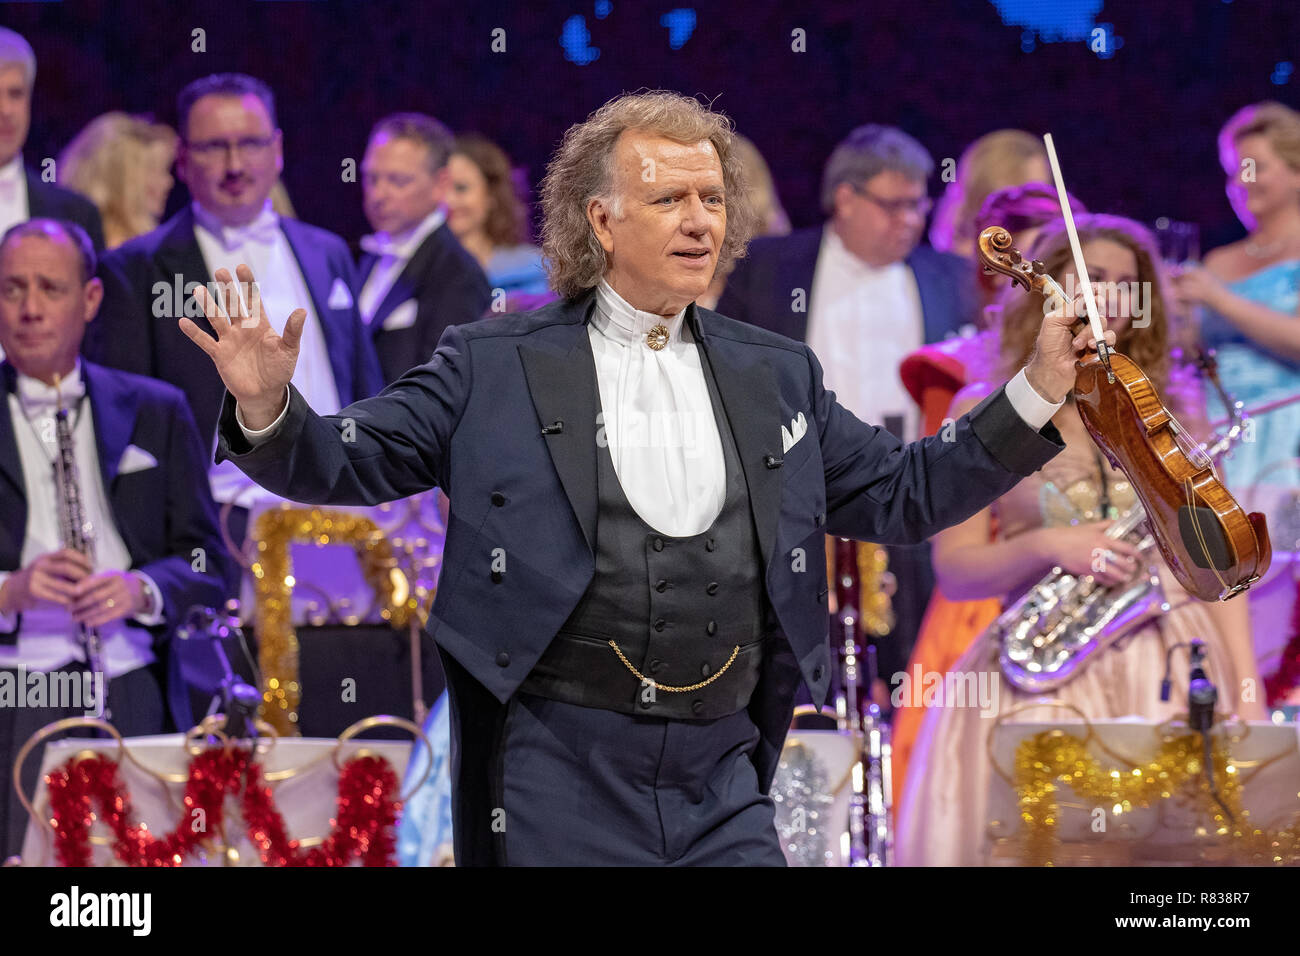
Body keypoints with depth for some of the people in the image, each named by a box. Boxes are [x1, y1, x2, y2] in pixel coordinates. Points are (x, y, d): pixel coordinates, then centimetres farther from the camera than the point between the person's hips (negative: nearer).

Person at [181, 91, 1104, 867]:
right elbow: (347, 461, 5)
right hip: (561, 772, -3)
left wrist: (1035, 394, 10)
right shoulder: (496, 366, 4)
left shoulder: (776, 374, 15)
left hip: (722, 781, 3)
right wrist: (269, 408, -16)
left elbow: (904, 492, 19)